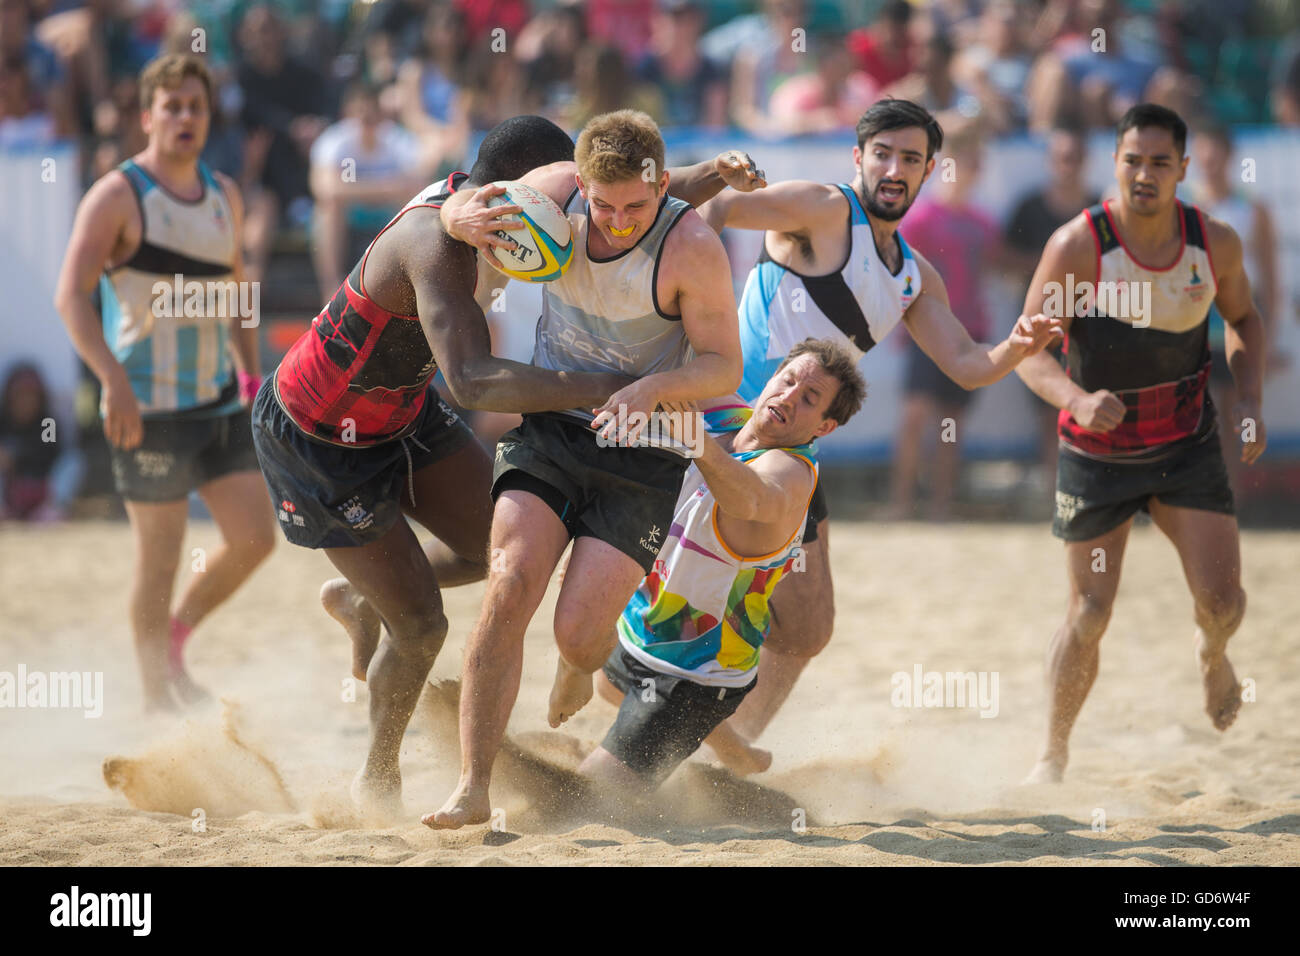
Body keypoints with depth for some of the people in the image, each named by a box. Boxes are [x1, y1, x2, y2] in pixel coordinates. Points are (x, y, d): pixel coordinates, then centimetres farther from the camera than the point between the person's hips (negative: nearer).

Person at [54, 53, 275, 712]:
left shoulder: (224, 196, 11)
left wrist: (251, 372, 18)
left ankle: (176, 634, 23)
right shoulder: (118, 196, -9)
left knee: (254, 538, 1)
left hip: (217, 402, 6)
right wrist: (113, 380, -27)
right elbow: (71, 295, -16)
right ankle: (156, 696, 12)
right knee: (159, 557, -1)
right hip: (147, 409, -6)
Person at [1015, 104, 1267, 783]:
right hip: (1098, 453, -2)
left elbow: (1243, 319, 10)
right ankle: (1054, 750, 22)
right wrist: (1076, 399, -37)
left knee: (1222, 598, -9)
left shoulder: (1215, 243, -10)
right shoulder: (1077, 246, -20)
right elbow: (1028, 348, -18)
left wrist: (1248, 399, -5)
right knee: (1088, 617, 0)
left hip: (1188, 446, 2)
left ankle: (1213, 654, 29)